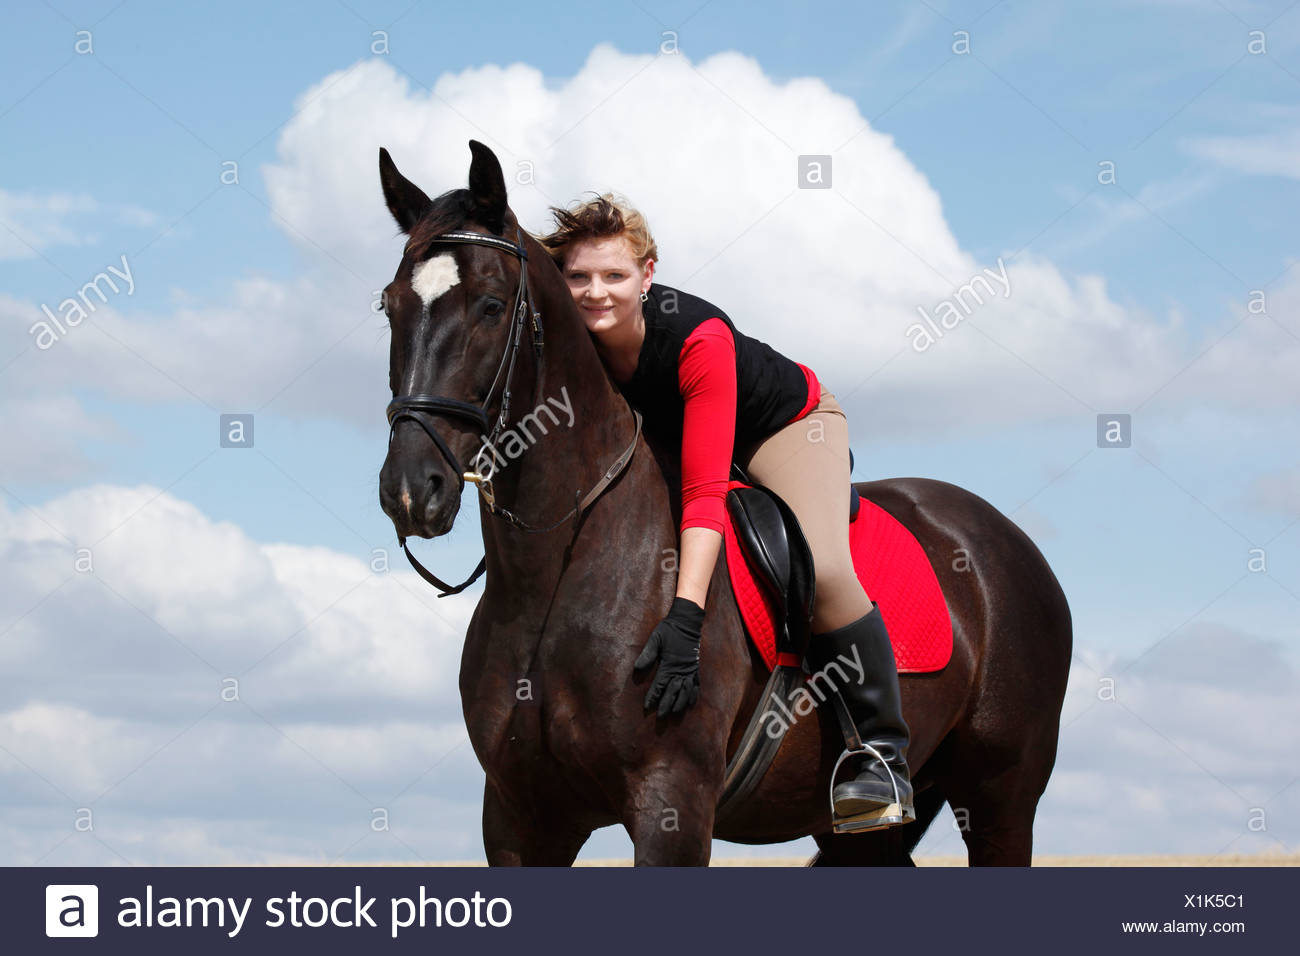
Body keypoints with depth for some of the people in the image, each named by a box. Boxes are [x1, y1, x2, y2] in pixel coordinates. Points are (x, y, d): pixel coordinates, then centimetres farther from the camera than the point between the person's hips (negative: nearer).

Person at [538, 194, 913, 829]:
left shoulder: (700, 339, -39)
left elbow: (705, 491, -44)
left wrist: (685, 615, -52)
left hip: (787, 423, -7)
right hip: (672, 434, 7)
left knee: (822, 569, -29)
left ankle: (882, 755, -17)